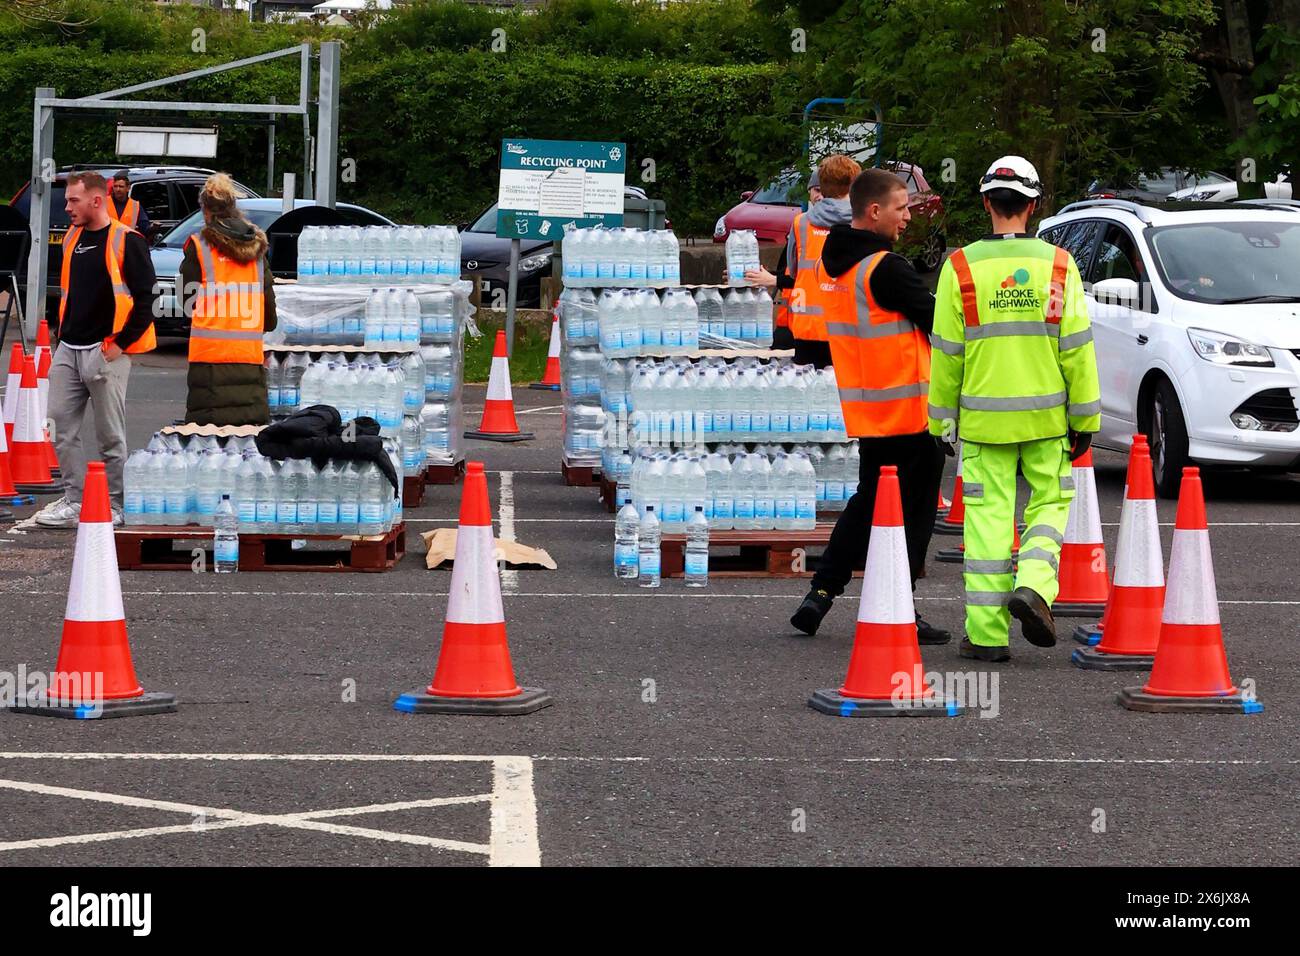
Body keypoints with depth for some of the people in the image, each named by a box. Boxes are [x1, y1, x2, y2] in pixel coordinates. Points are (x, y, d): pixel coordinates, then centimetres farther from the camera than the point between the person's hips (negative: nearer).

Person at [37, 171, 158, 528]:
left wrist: (121, 343, -13)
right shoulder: (72, 239, 13)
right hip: (69, 351, 7)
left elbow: (146, 297, -11)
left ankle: (113, 507, 8)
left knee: (110, 436, 0)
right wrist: (62, 335, 14)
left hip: (106, 353, -7)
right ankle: (74, 500, 10)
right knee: (62, 427, 3)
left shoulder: (126, 241, -9)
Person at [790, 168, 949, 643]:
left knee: (867, 502, 20)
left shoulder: (830, 264, 8)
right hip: (908, 410, -8)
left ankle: (820, 594, 15)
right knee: (911, 513, 2)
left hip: (863, 407, 8)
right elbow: (935, 319, -14)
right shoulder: (885, 268, -19)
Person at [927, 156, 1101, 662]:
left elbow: (947, 353, -2)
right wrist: (1084, 418, 4)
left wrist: (940, 417, 8)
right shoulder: (1057, 264, -2)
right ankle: (1034, 586, -8)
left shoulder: (961, 268, -5)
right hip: (1046, 415, 1)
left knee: (989, 516, 4)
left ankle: (987, 632, 4)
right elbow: (1077, 347, -2)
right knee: (1050, 503, 16)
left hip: (983, 417, -1)